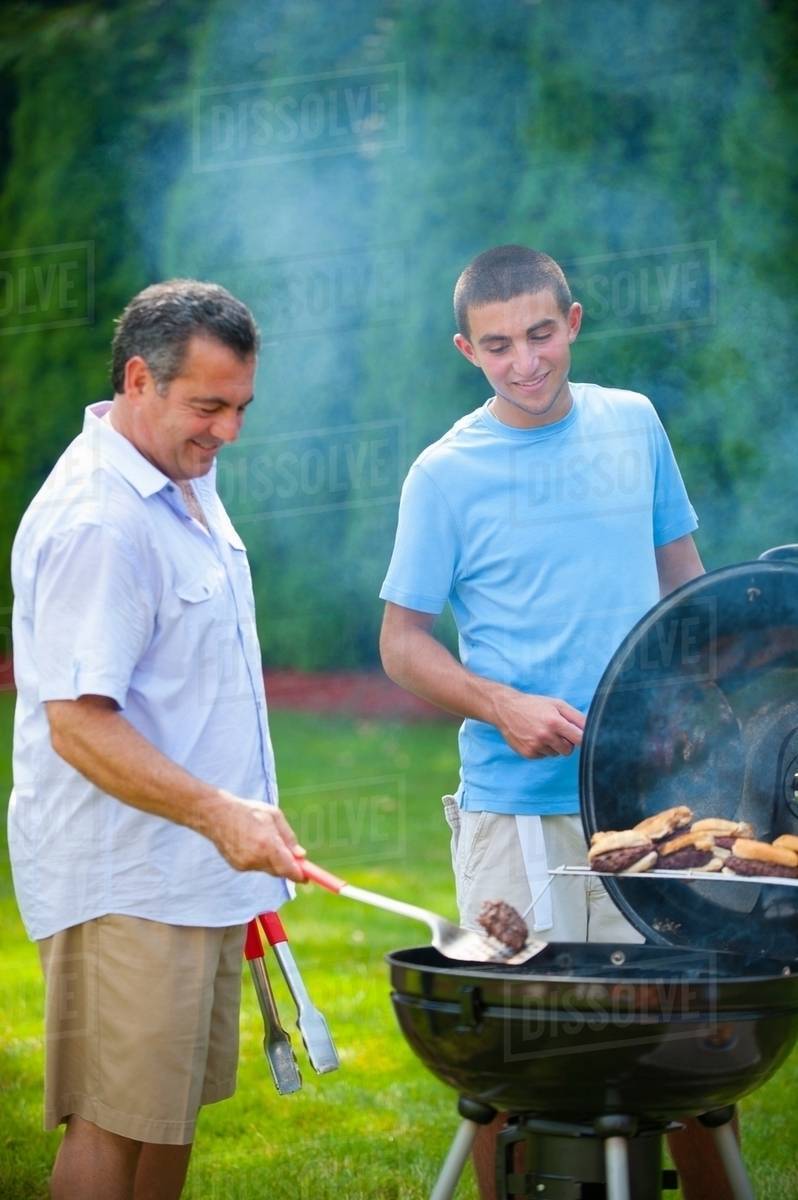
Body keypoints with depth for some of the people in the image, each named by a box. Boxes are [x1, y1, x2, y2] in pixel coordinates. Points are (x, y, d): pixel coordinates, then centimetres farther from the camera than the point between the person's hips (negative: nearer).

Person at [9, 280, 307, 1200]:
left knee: (174, 1114, 13)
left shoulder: (186, 481, 12)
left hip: (196, 874, 10)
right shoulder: (93, 521, -20)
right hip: (123, 889, -10)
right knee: (113, 1124, -6)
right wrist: (217, 812, -33)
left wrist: (240, 825, 23)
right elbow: (78, 722, -25)